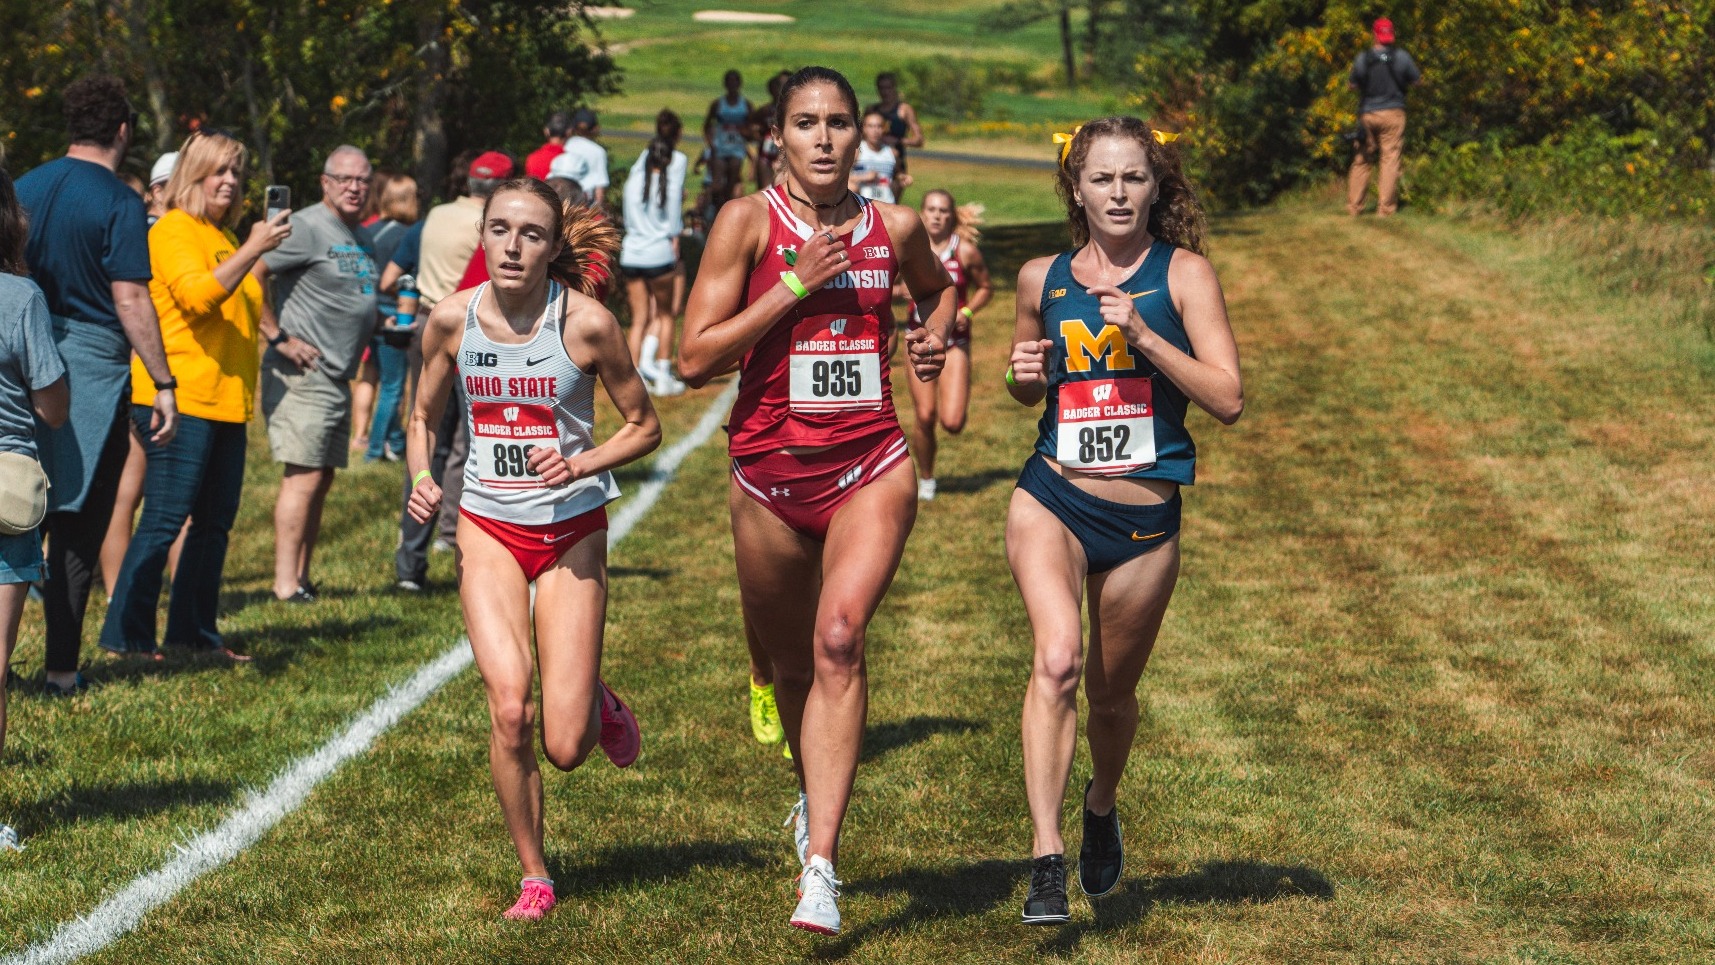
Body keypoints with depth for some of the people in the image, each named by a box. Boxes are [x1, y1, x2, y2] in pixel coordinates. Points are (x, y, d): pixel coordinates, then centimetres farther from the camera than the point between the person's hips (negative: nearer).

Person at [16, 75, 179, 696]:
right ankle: (61, 667, 6)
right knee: (79, 525, 2)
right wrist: (164, 384, -12)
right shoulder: (119, 202, -10)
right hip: (94, 365, -5)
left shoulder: (25, 189, 7)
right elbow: (131, 300, -15)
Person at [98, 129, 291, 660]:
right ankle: (127, 634, -6)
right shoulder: (173, 230, -7)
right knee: (165, 517, -10)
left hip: (226, 401, 9)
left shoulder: (224, 237, 21)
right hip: (181, 397, -9)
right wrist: (253, 250, -28)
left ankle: (194, 631, 16)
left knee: (215, 521, 10)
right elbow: (198, 296, -24)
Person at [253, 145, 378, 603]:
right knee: (303, 476, -12)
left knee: (323, 478, 11)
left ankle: (303, 578, 16)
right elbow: (249, 275, -19)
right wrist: (279, 337, -18)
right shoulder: (307, 227, -11)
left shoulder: (362, 238, 17)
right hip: (302, 372, -9)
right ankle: (285, 586, -12)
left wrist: (376, 325, 15)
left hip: (338, 375, 9)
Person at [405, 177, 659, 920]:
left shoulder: (586, 322, -13)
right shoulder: (452, 320, -6)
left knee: (565, 748, -5)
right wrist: (420, 478, -9)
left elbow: (644, 426, -2)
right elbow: (424, 417, 10)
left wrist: (580, 465, -18)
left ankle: (597, 704, 34)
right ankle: (534, 877, 4)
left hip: (572, 531, -1)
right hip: (488, 527, 2)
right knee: (508, 708, -18)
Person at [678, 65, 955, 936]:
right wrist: (795, 285, -15)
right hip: (771, 474, 0)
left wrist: (936, 333, 5)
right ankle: (814, 793, 47)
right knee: (791, 664, 14)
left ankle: (820, 864, -24)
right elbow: (695, 359, -10)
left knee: (839, 639, -22)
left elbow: (937, 286, 27)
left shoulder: (893, 227, 3)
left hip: (871, 470, 0)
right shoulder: (748, 221, -5)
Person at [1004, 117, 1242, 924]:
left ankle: (1101, 808, 46)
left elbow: (1228, 398, -13)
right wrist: (1024, 375, -2)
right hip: (1052, 501, 1)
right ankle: (1046, 859, -26)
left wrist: (1143, 333, -21)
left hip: (1145, 521, 0)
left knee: (1112, 693, 14)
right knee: (1058, 659, -24)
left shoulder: (1183, 274, -4)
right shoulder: (1042, 279, 5)